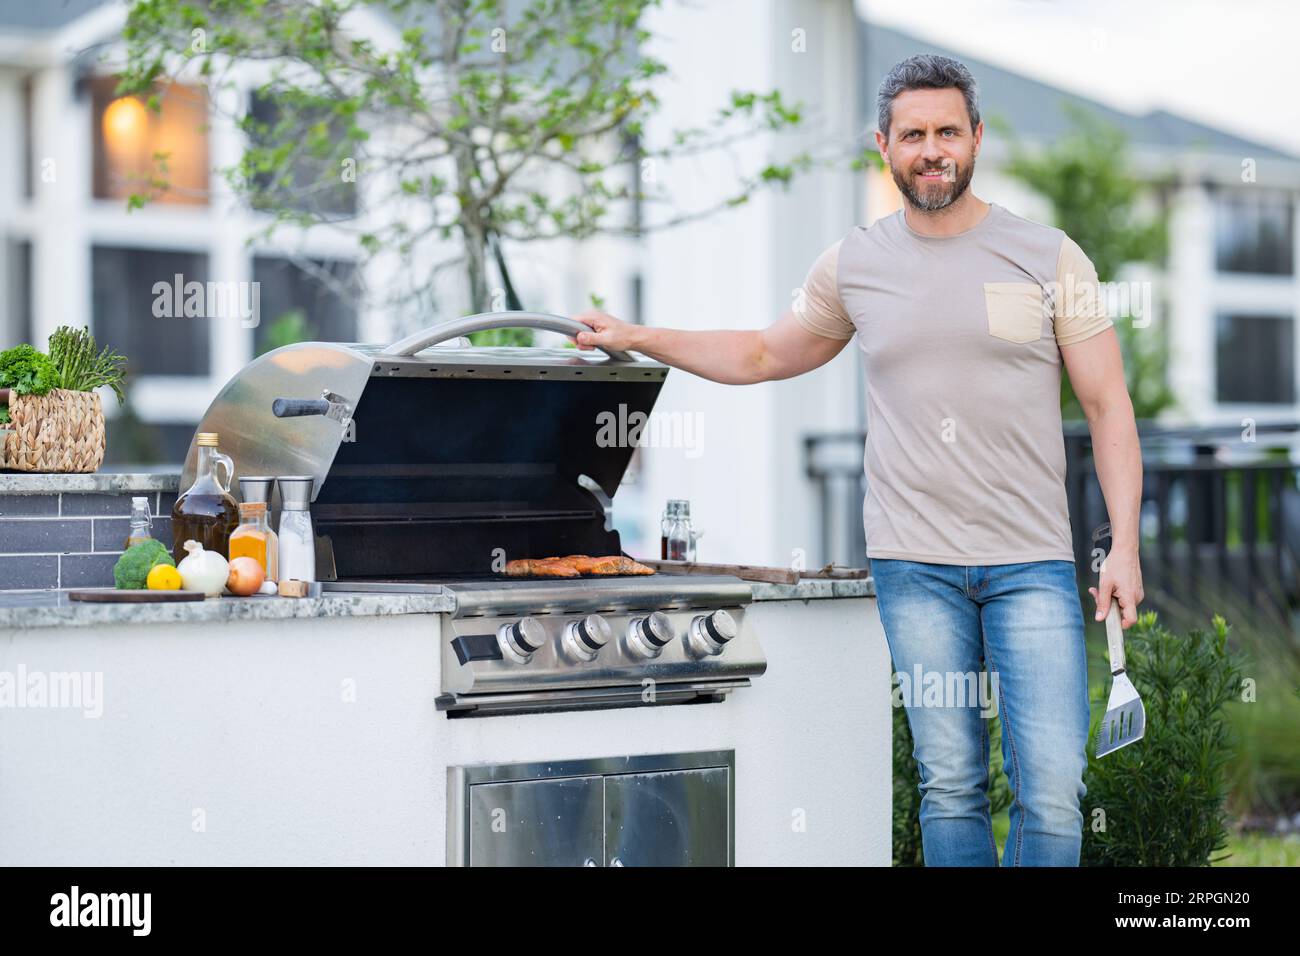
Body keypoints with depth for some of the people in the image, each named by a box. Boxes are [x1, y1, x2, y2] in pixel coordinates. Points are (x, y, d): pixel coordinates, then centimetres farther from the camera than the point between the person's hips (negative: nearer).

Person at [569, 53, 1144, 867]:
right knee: (950, 785, 4)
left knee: (1053, 789, -8)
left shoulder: (1050, 258, 2)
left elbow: (1108, 405, 3)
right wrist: (637, 338, 18)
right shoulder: (854, 266, 8)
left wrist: (1125, 545, -5)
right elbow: (767, 355, 24)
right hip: (915, 563, 2)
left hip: (1033, 563, -1)